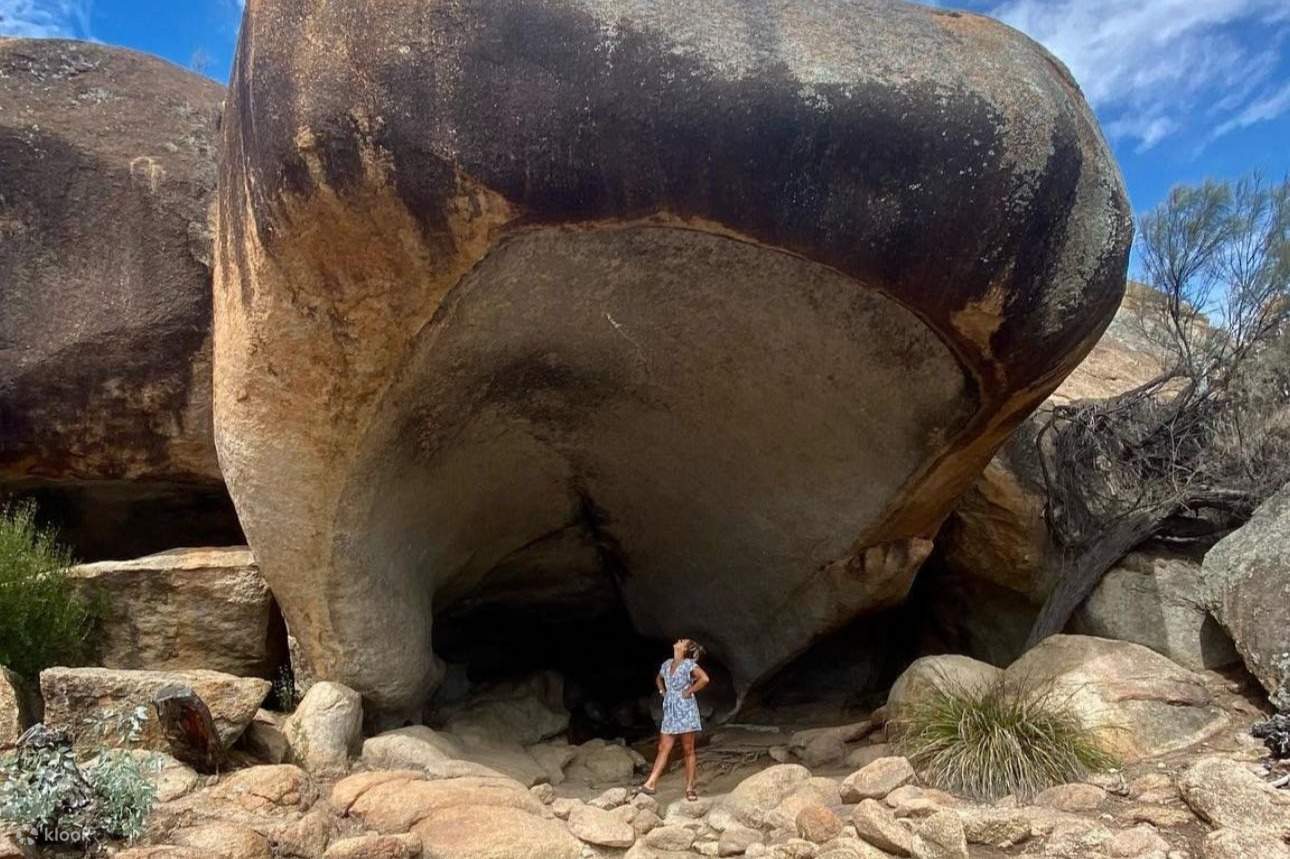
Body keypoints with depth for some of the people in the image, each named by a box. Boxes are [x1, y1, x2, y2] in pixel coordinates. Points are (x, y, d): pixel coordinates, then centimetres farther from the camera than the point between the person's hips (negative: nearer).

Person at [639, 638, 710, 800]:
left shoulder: (689, 664, -9)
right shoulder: (667, 664, 11)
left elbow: (704, 678, -25)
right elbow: (658, 678, 31)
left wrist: (690, 691, -17)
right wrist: (663, 692, 14)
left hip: (685, 711, -6)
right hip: (670, 712, 6)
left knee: (688, 751, 2)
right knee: (663, 749, 3)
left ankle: (690, 787, 8)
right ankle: (651, 784, 0)